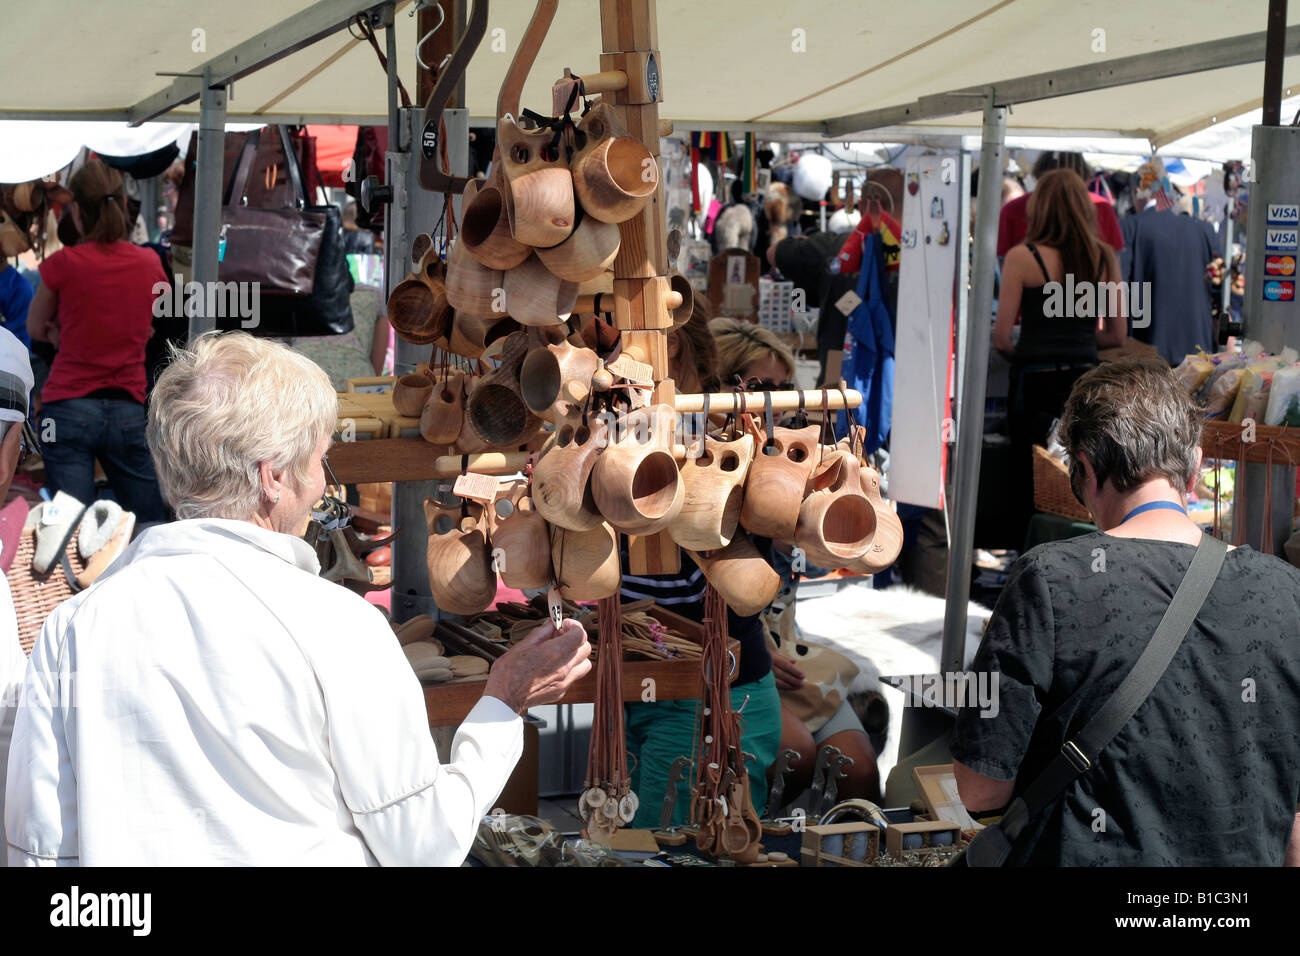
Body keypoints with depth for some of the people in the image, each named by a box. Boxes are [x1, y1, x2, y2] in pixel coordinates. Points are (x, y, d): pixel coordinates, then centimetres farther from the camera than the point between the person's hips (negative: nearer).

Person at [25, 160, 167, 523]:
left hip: (69, 409, -3)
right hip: (128, 412, 3)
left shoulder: (63, 264, -6)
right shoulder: (150, 263, 3)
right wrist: (69, 333, 10)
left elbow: (36, 328, 10)